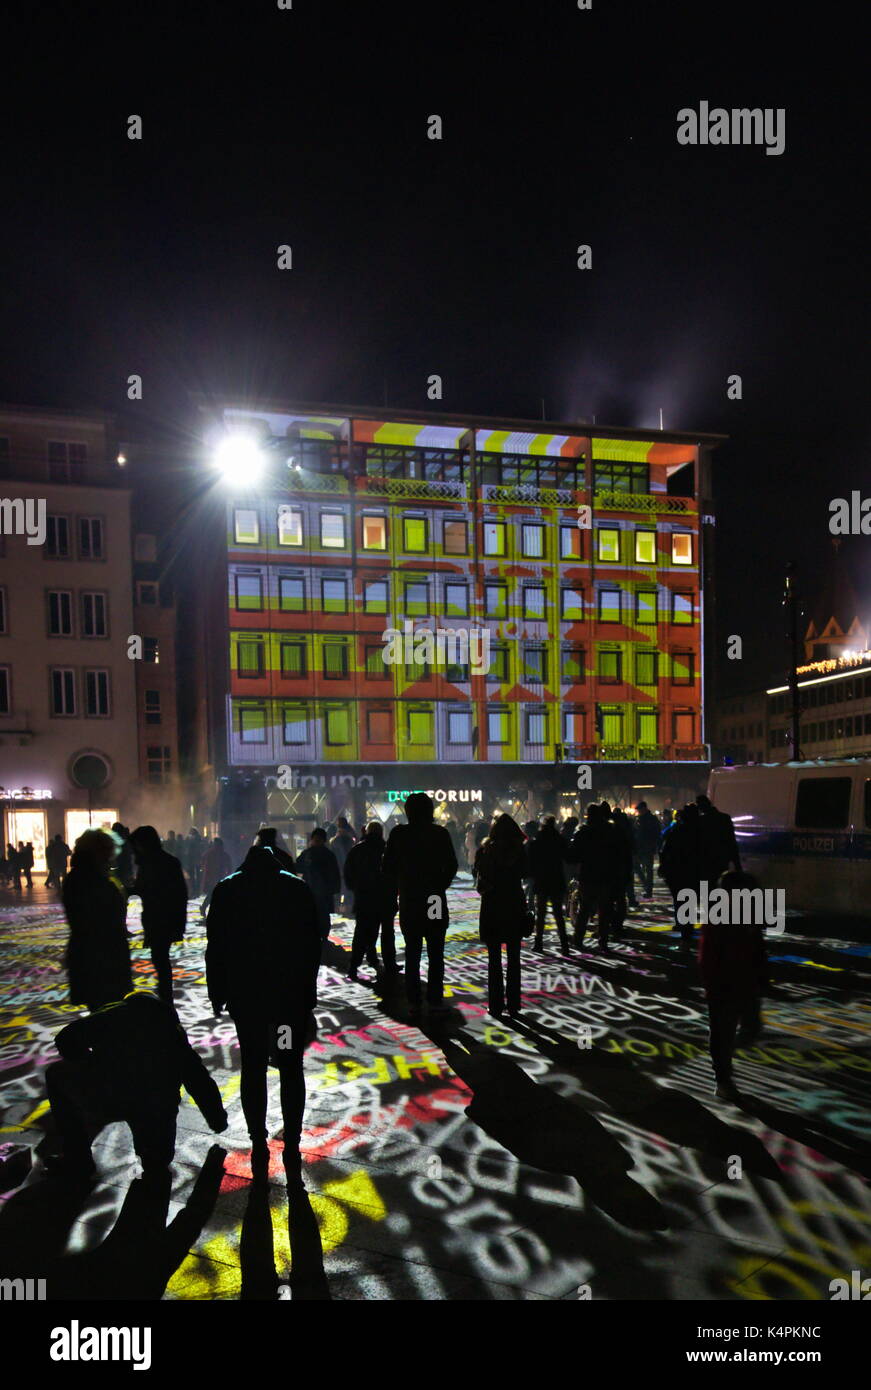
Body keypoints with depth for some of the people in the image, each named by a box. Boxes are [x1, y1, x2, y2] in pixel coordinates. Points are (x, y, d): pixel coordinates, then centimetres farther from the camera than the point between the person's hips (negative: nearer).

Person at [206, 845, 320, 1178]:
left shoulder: (227, 890, -1)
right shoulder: (298, 888, 0)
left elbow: (216, 947, -2)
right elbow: (313, 947, 1)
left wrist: (217, 994, 5)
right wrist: (308, 996, 8)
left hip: (245, 996, 0)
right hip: (292, 995, 0)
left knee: (253, 1070, 9)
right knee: (291, 1069, 10)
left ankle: (259, 1147, 13)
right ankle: (292, 1145, 13)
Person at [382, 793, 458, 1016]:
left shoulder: (399, 834, -4)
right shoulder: (440, 834, -5)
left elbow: (388, 867, -1)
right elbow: (452, 865, -2)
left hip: (409, 899, 1)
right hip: (436, 901, 0)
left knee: (412, 953, 9)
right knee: (436, 954, 8)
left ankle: (414, 1001, 9)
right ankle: (435, 1000, 8)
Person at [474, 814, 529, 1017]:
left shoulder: (485, 850, -6)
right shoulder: (519, 850, -6)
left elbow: (478, 874, -1)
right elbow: (525, 873, 5)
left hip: (491, 907, 0)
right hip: (515, 907, 1)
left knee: (494, 958, 6)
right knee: (513, 958, 8)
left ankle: (496, 1005, 6)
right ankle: (513, 1005, 9)